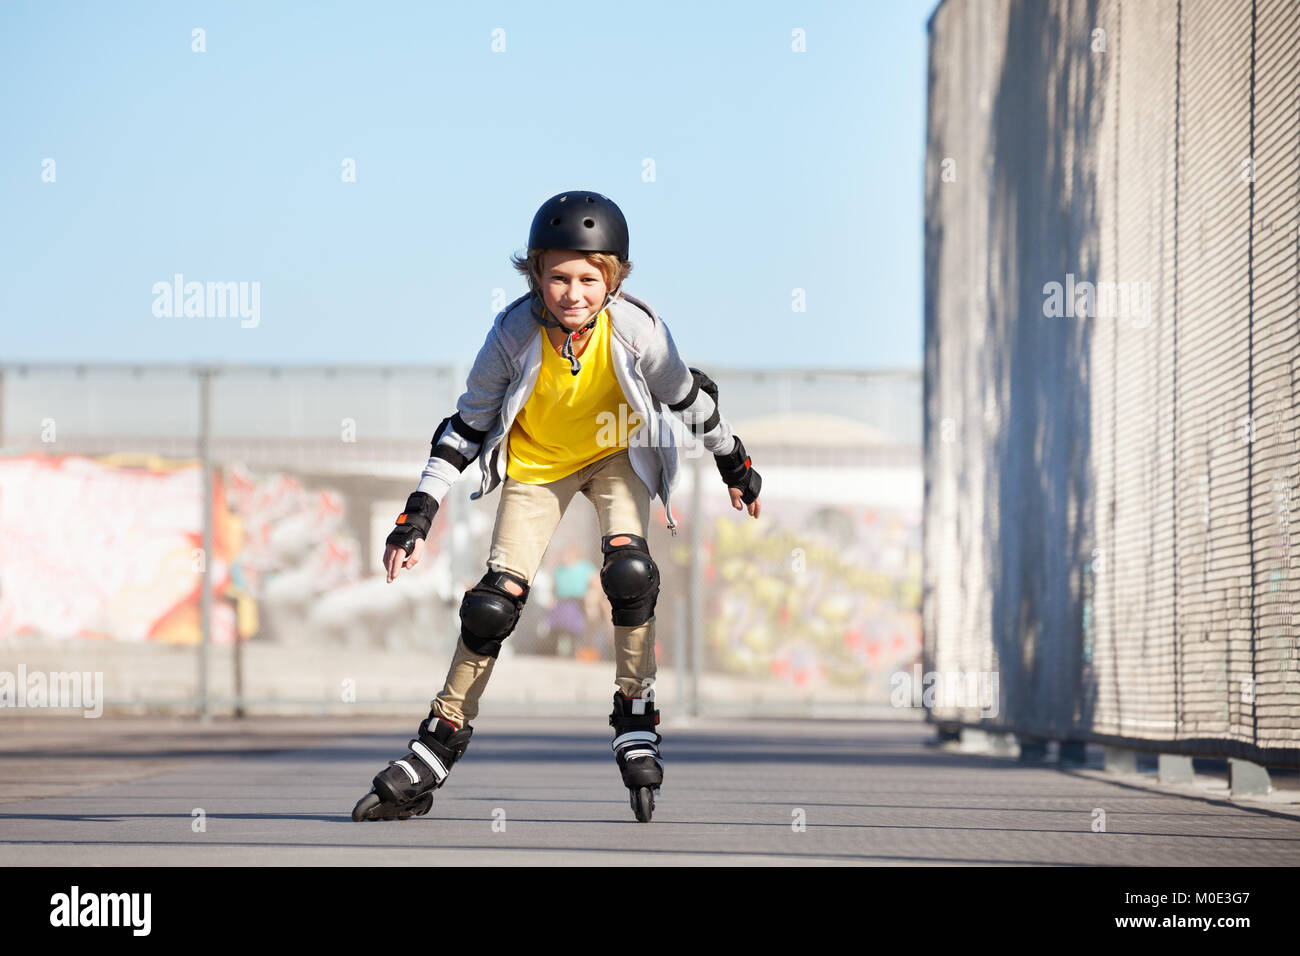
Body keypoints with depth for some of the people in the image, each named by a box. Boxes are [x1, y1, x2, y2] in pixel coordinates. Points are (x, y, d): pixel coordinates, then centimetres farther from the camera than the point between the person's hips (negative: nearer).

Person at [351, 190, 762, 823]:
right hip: (536, 462, 0)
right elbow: (466, 425, -14)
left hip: (616, 454, 0)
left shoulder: (636, 328, -26)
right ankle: (437, 748, 5)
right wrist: (419, 515, -17)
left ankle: (636, 724, -9)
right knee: (494, 603, -8)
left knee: (629, 569, -25)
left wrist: (736, 466, 7)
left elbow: (689, 398, -6)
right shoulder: (515, 332, -26)